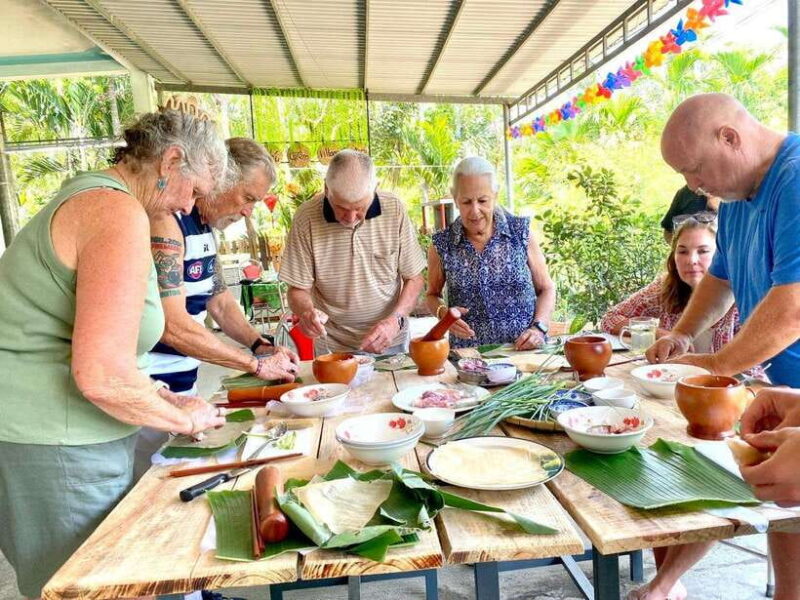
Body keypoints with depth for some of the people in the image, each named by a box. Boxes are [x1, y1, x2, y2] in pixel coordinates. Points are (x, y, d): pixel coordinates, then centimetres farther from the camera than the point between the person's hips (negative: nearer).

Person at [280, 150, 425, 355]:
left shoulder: (394, 210, -11)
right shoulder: (306, 217, -14)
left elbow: (413, 279, -3)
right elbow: (298, 289, -6)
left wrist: (395, 320, -18)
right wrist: (306, 311, -28)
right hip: (332, 345, 0)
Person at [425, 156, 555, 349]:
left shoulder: (521, 233, 0)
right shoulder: (442, 246, 0)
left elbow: (546, 289, 9)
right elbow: (432, 295, 15)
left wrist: (539, 328, -5)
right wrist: (443, 312, -6)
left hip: (525, 350, 1)